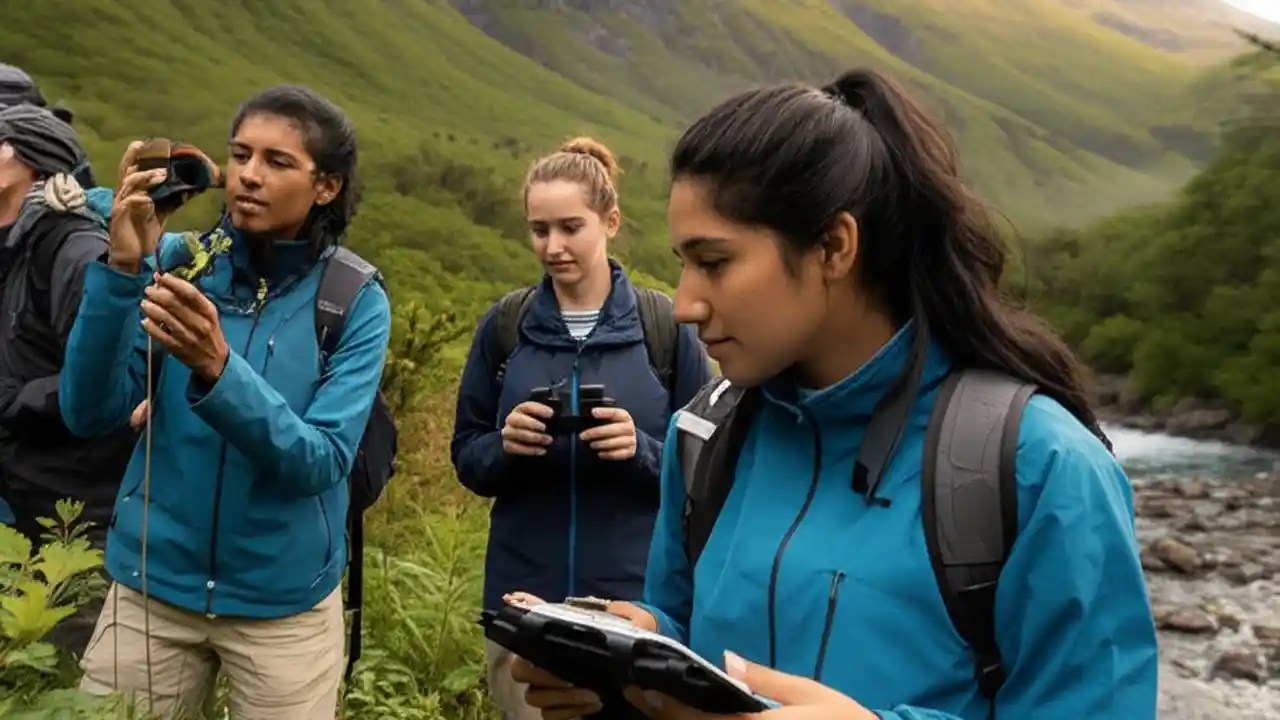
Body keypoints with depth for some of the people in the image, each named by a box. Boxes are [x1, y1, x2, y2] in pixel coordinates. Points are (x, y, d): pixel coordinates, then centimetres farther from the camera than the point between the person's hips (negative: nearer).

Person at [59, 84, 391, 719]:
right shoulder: (177, 263, -4)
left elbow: (321, 462, -18)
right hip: (151, 583, 2)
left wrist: (216, 367, -32)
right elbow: (89, 414, -11)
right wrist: (122, 268, -22)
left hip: (284, 603, -1)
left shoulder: (356, 302, -10)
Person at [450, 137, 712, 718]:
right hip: (522, 600, 2)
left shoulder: (667, 327, -5)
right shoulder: (504, 326, 1)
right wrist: (506, 446, -15)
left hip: (635, 600, -2)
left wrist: (642, 452, -20)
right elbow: (467, 459, 7)